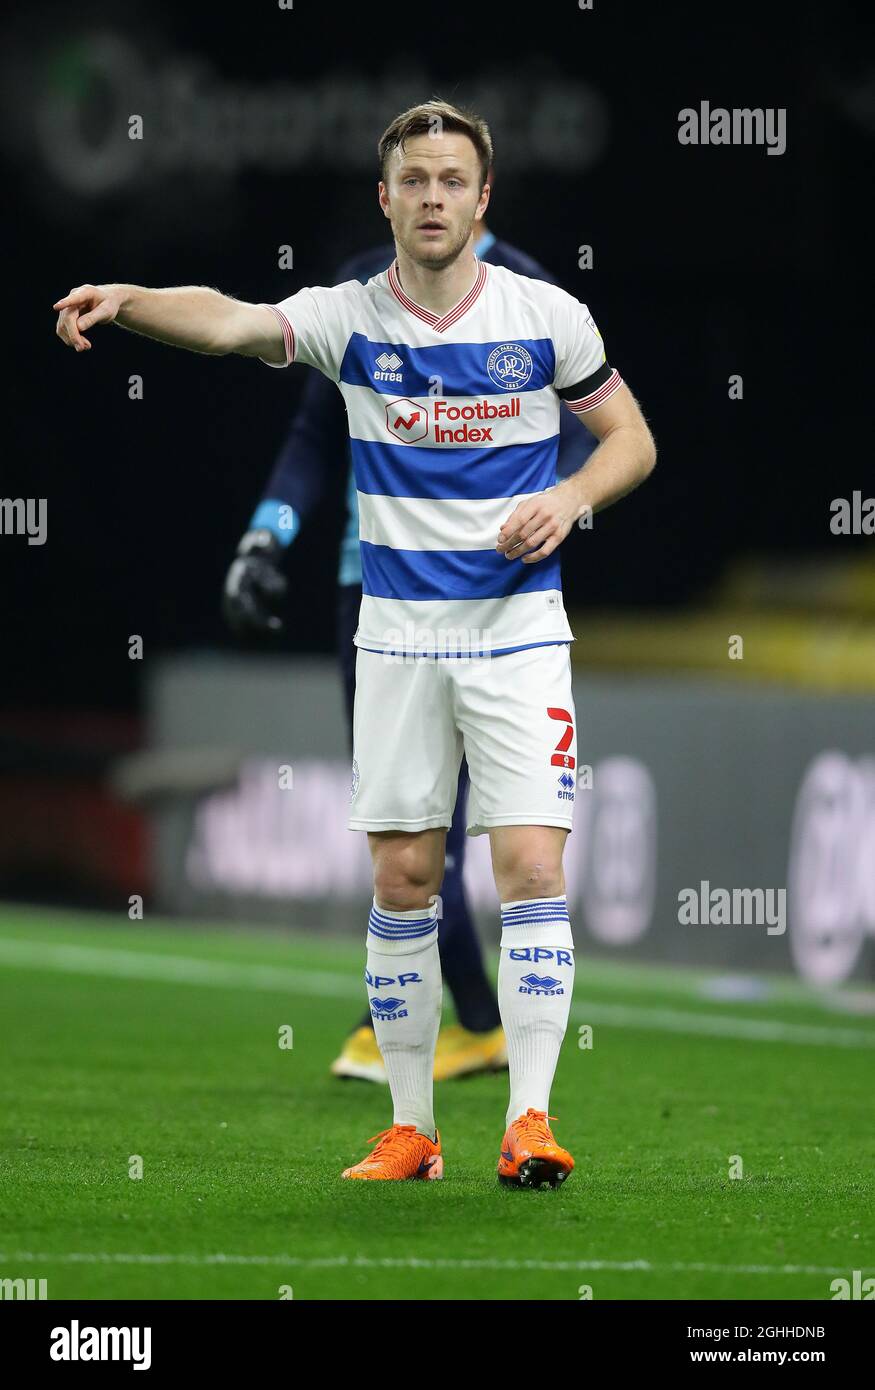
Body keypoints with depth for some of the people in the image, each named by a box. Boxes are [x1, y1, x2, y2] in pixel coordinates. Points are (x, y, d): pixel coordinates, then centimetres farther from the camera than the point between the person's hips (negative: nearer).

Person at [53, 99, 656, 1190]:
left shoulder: (546, 318, -3)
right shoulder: (351, 319, -4)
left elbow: (630, 437, 8)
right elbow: (230, 322, -22)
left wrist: (569, 499, -13)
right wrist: (127, 299, -41)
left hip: (518, 628, -1)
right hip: (399, 636, 1)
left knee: (531, 866, -11)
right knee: (402, 877, 3)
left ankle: (530, 1118, -8)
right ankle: (411, 1125, 11)